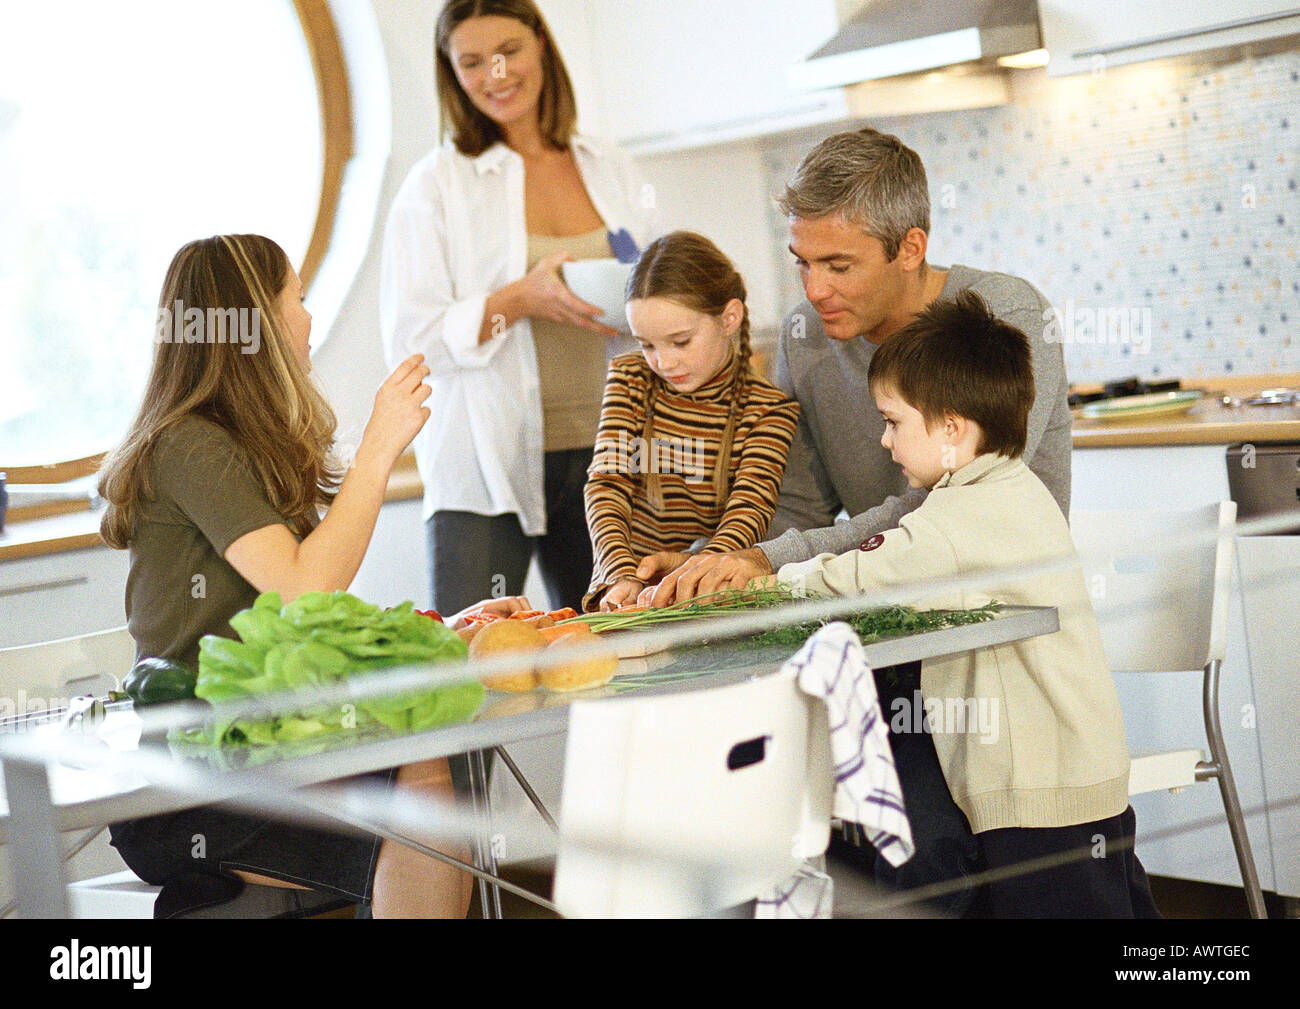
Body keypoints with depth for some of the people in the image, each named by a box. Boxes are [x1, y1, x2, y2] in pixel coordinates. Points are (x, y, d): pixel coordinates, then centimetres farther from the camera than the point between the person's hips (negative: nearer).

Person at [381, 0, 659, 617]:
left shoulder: (612, 172, 12)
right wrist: (521, 300, -19)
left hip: (601, 455, 4)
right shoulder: (437, 183, 1)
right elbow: (407, 340, -6)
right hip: (487, 467, -4)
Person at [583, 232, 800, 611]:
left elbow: (750, 506, -13)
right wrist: (623, 577, -20)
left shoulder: (768, 409, -1)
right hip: (627, 593, 2)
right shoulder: (629, 380, 7)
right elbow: (607, 485, -2)